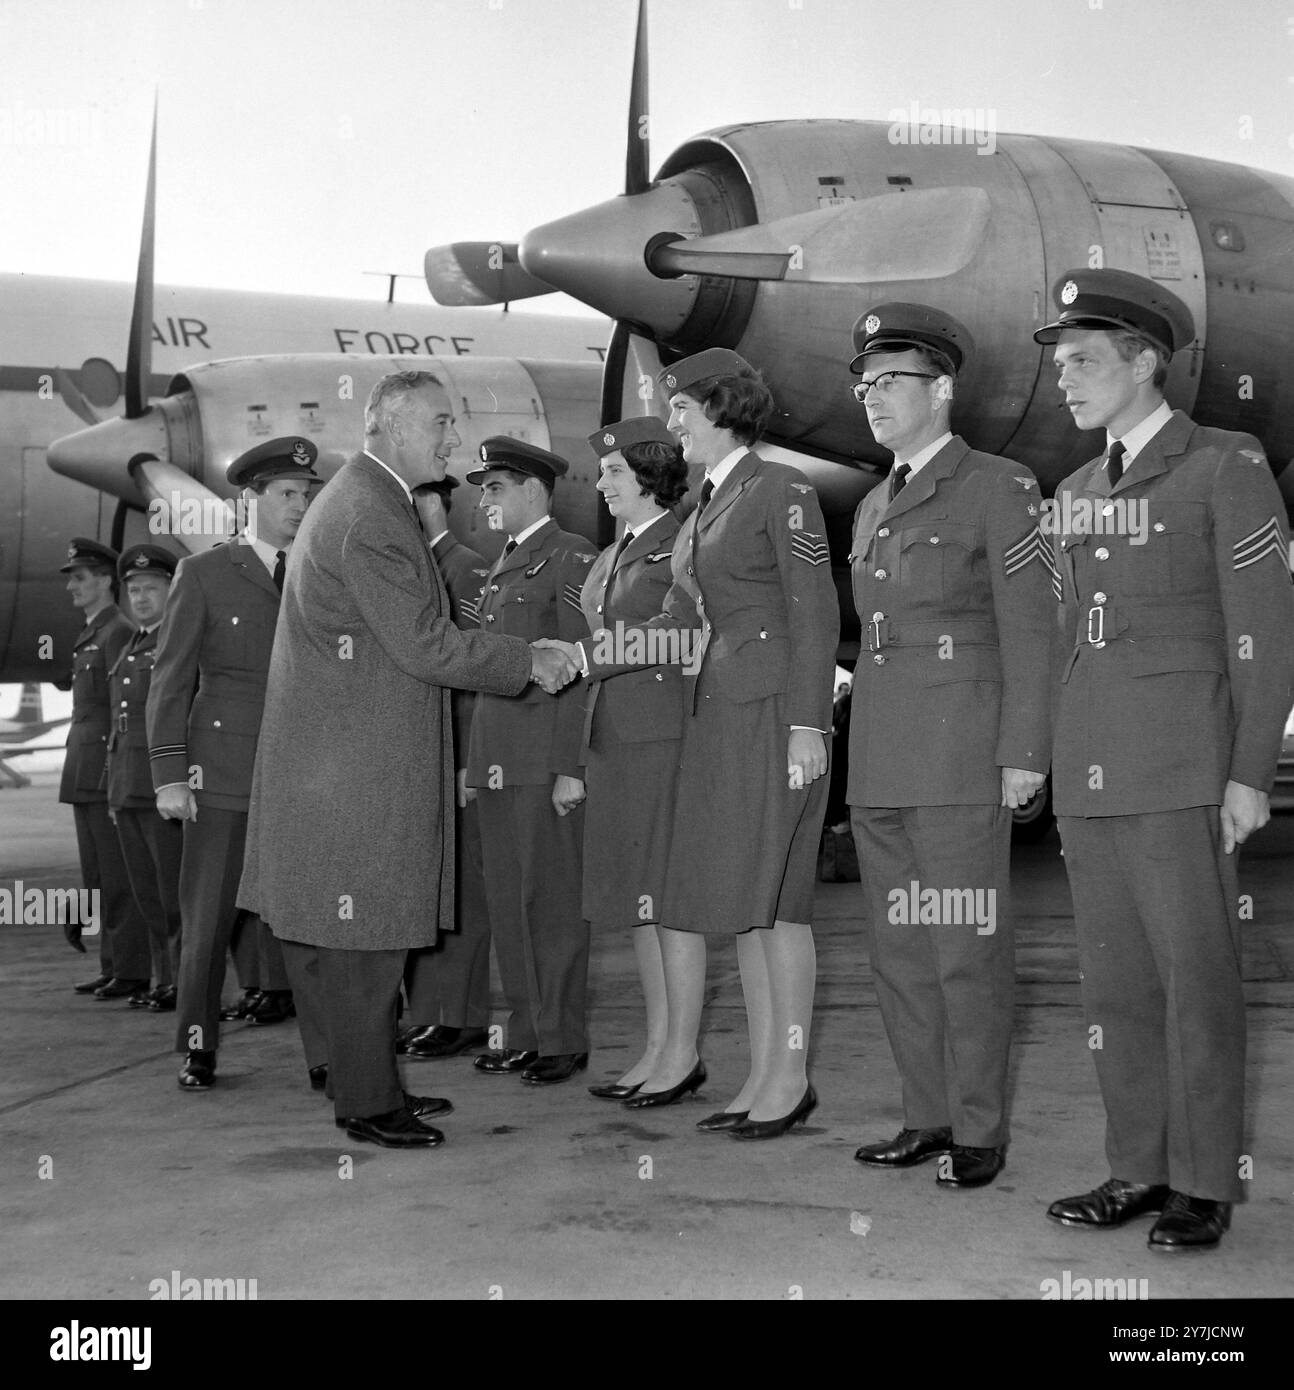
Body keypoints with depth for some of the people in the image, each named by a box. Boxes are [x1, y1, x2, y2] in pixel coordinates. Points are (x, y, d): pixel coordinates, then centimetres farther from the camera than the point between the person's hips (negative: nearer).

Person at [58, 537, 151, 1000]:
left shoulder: (118, 631, -11)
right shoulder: (90, 636, 19)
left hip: (109, 772, -10)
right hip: (85, 777, 10)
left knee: (120, 876, -6)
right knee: (97, 876, 11)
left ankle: (132, 971, -2)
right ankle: (113, 966, 17)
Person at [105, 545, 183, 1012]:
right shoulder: (130, 652, 21)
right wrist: (113, 789, 19)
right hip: (128, 792, 8)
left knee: (176, 893, -5)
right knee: (147, 895, 10)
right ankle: (164, 979, 16)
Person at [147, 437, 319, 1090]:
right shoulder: (203, 574, 3)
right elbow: (169, 682, 1)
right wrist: (169, 774, -6)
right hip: (224, 777, -2)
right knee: (208, 916, 1)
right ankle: (198, 1046, 12)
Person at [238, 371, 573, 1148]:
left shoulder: (363, 502, 16)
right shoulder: (371, 519, -18)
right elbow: (426, 646, -21)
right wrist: (529, 663, -12)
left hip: (352, 757, 11)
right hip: (358, 768, -11)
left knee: (358, 936, 15)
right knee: (367, 937, -1)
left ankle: (371, 1081, 25)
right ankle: (367, 1102, 8)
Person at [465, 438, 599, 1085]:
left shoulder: (573, 559, -6)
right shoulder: (502, 566, 20)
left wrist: (570, 767, -17)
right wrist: (472, 760, 15)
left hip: (547, 757, -8)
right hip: (495, 758, 8)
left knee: (552, 898, -2)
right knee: (506, 898, 10)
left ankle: (563, 1039, 6)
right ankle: (524, 1031, 19)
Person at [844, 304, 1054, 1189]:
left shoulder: (1000, 488, -3)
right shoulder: (874, 507, 19)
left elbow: (1031, 631, -8)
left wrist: (1024, 755, -13)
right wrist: (866, 750, 15)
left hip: (962, 755, -7)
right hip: (879, 759, 7)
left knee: (967, 948, -3)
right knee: (898, 947, 9)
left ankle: (981, 1131, 7)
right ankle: (928, 1117, 19)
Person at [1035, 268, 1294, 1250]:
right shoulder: (1078, 495, 16)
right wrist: (1069, 771, 16)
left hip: (1184, 764, -7)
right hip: (1090, 771, 7)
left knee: (1197, 976, -2)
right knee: (1116, 977, 8)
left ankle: (1206, 1185, 7)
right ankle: (1141, 1169, 16)